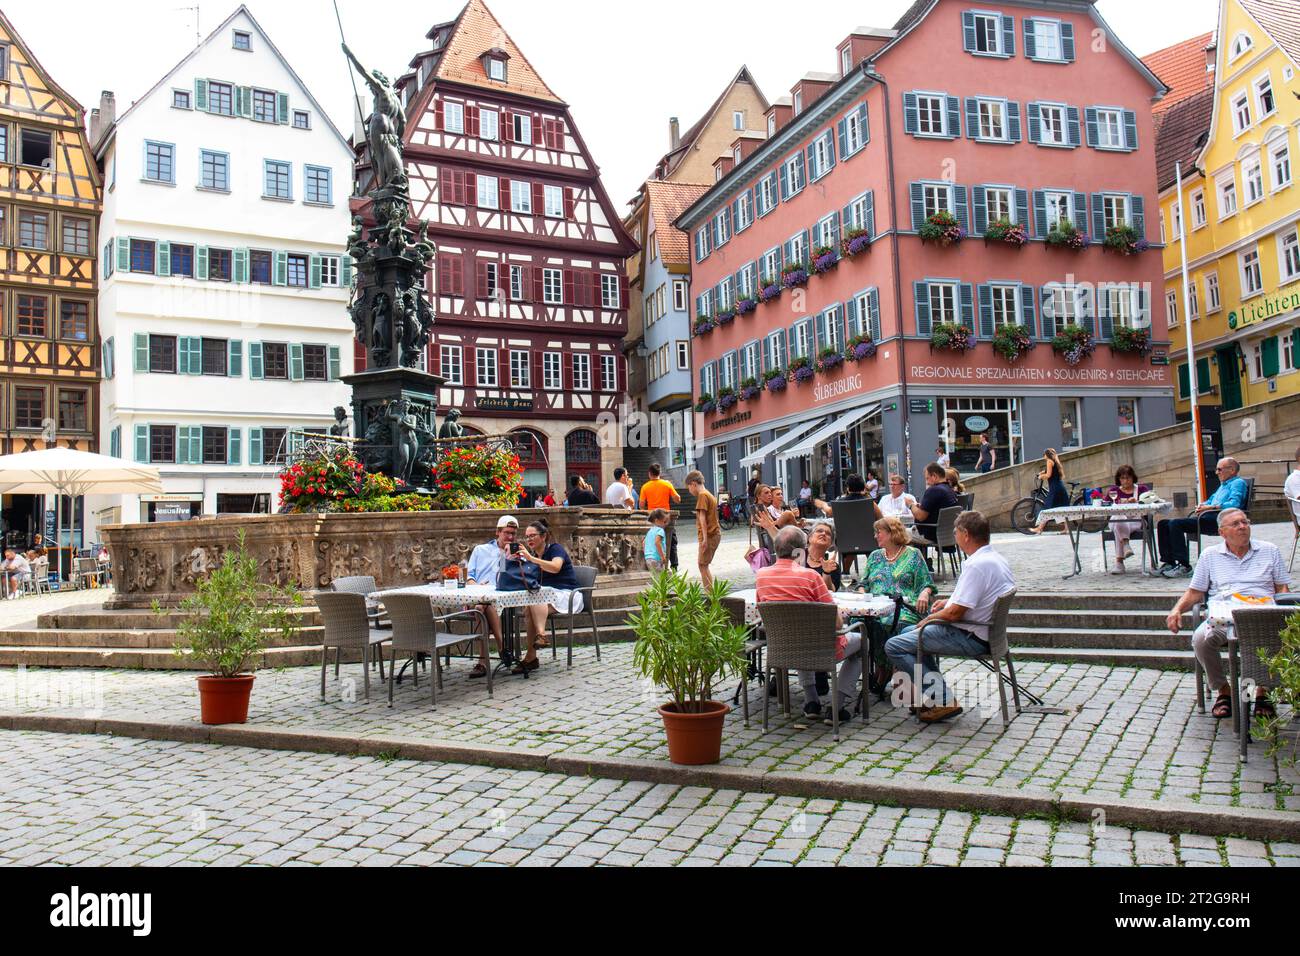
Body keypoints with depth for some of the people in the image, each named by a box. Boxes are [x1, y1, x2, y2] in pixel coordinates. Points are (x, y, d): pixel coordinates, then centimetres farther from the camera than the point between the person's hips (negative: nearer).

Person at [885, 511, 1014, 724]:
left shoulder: (977, 565, -24)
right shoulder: (997, 559, 7)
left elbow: (955, 613, -24)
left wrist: (929, 619, -6)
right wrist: (950, 602, 15)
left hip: (971, 638, -11)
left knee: (894, 646, -11)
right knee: (909, 632, 25)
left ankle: (943, 701, -11)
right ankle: (924, 691, 19)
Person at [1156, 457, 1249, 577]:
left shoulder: (1238, 483, -1)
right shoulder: (1223, 485, 30)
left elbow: (1234, 504, -18)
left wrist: (1210, 507, -19)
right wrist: (1202, 505, 10)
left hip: (1216, 519, -10)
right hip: (1207, 517, 10)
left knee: (1175, 523, -27)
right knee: (1163, 524, -2)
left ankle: (1184, 566, -26)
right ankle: (1169, 562, -6)